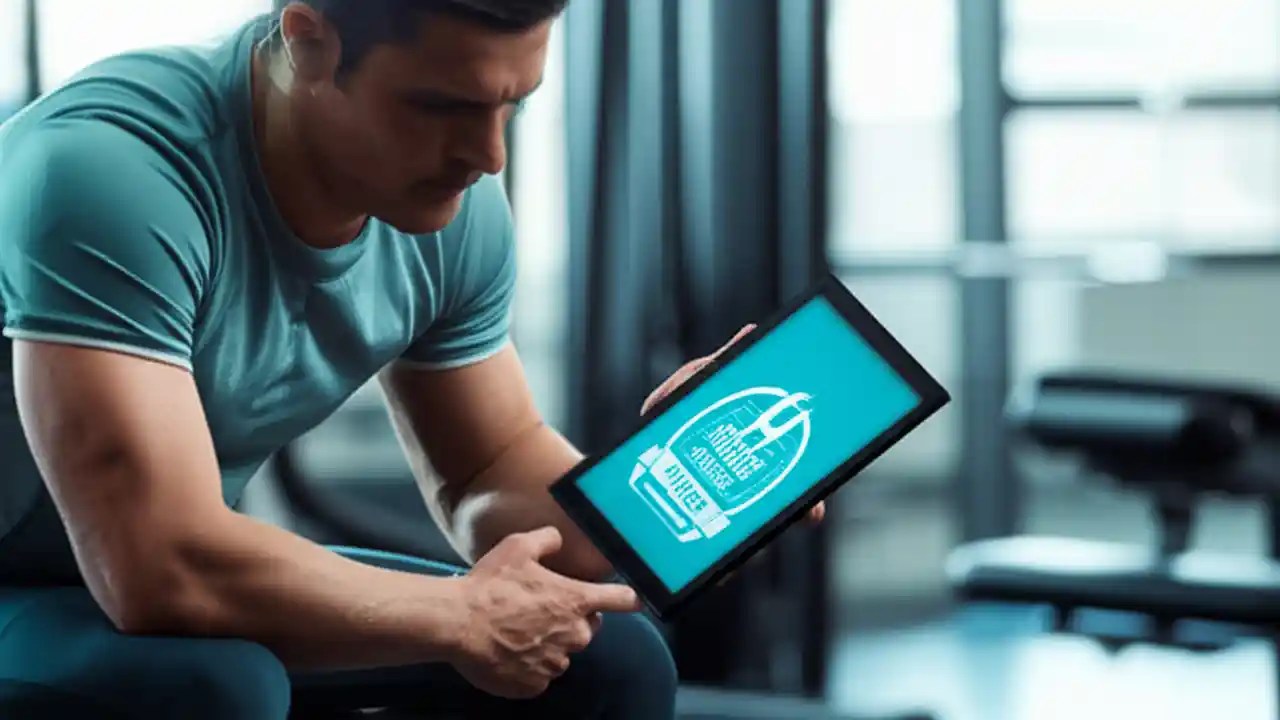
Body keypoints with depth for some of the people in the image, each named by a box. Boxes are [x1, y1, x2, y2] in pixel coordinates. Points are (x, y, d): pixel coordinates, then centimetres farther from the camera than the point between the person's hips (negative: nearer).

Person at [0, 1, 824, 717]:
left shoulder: (455, 211, -9)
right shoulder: (113, 166, -32)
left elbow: (493, 477, 4)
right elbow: (160, 569, -38)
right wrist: (463, 615, -24)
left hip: (202, 582, 7)